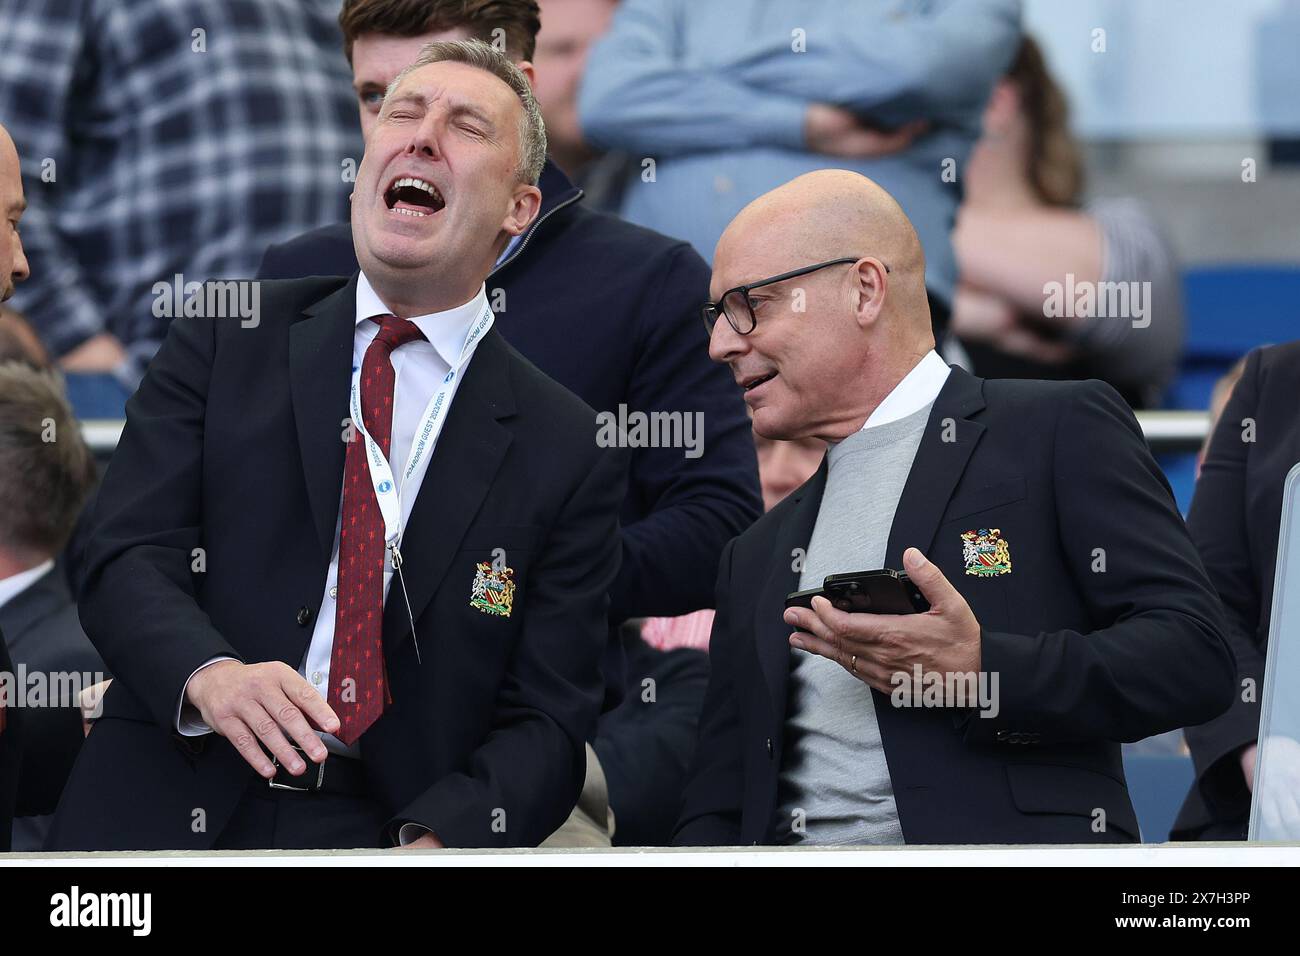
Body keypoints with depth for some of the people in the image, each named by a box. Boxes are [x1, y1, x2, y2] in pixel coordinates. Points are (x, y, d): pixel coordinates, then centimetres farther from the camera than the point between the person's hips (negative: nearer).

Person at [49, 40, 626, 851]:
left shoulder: (569, 453, 8)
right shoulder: (224, 343, 11)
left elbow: (548, 722, 4)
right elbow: (128, 557, 2)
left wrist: (439, 843, -15)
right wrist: (209, 675, -19)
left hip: (383, 837, 0)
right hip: (170, 816, 0)